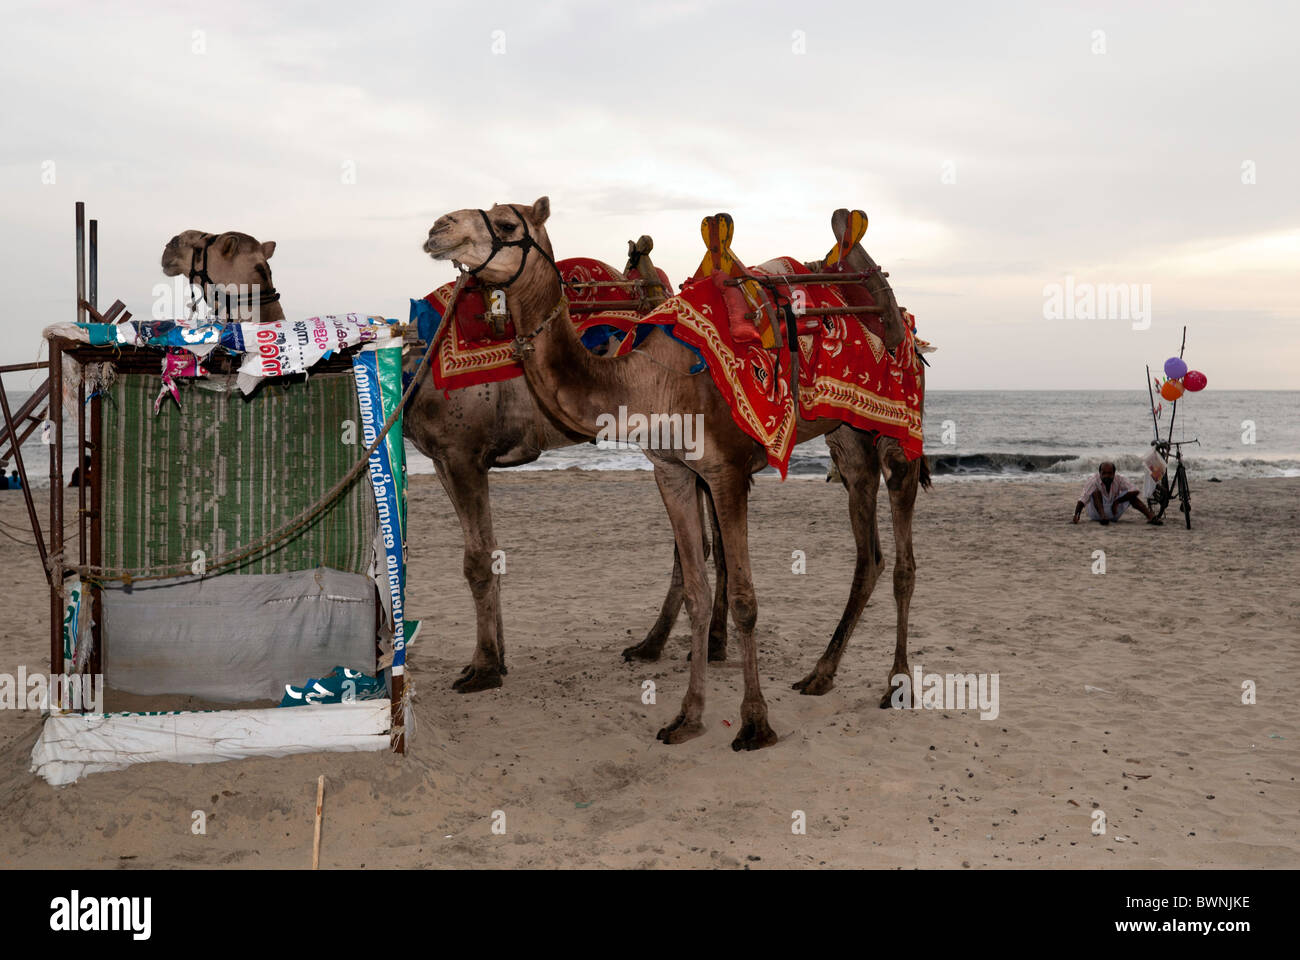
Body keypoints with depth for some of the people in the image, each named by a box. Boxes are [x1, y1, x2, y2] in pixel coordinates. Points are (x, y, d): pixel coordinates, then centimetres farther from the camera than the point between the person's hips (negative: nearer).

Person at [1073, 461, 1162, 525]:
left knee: (1131, 495, -16)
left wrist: (1116, 502, -25)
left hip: (1113, 511, 3)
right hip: (1096, 513, -3)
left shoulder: (1120, 479, -14)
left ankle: (1151, 517, -29)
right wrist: (1076, 515, -48)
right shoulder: (1093, 480, -23)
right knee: (1096, 492, -29)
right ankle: (1103, 517, -43)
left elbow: (1135, 491, -22)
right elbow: (1082, 499, -32)